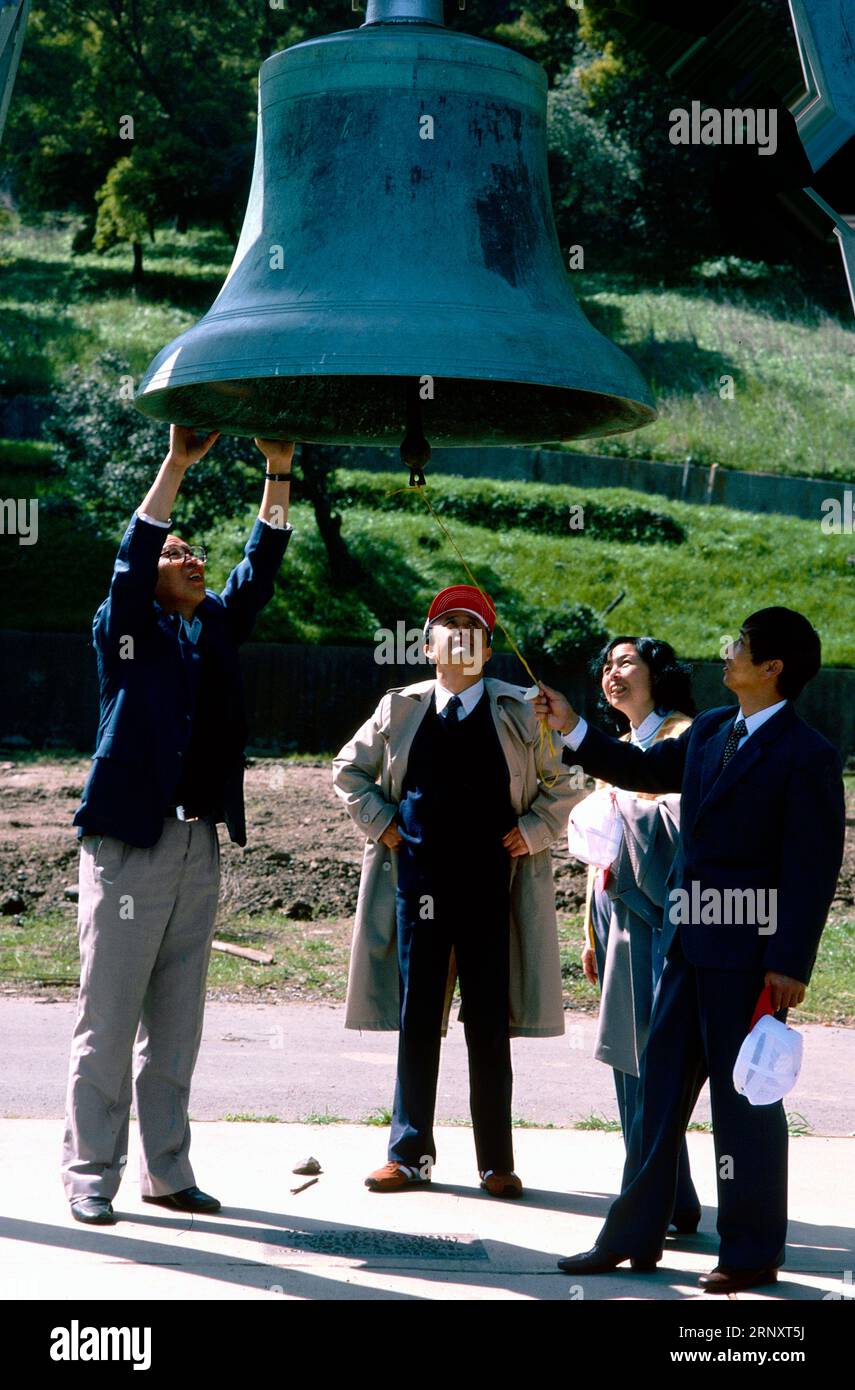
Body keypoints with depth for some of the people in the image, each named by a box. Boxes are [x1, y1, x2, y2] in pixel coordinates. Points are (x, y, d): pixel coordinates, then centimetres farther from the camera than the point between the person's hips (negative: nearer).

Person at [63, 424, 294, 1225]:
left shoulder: (214, 632, 15)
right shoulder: (126, 633, 1)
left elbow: (259, 571, 8)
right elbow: (130, 560, -13)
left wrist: (279, 473, -1)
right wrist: (176, 464, -19)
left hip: (199, 846, 6)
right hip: (128, 845, -6)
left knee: (176, 1025, 10)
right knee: (108, 1022, -3)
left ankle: (166, 1172, 15)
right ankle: (90, 1175, 2)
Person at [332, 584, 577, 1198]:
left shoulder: (519, 712, 5)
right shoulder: (401, 710, 7)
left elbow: (563, 781, 13)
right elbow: (349, 768, 18)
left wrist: (532, 833, 1)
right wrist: (380, 823, 6)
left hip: (489, 888, -1)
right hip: (418, 886, 1)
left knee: (490, 1026, 2)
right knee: (416, 1022, 5)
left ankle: (497, 1162, 9)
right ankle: (410, 1153, 13)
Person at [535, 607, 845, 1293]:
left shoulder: (807, 755, -13)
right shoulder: (710, 731, 11)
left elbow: (815, 868, -15)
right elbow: (645, 770, 26)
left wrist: (790, 964, -18)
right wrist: (573, 729, 19)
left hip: (748, 952, -8)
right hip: (689, 941, 8)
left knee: (744, 1097, 2)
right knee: (661, 1084, 13)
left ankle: (752, 1254, 14)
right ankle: (635, 1236, 23)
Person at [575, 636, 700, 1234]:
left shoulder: (681, 737, -7)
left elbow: (679, 820, -18)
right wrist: (593, 933, 21)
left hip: (657, 917, -8)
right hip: (619, 917, 8)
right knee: (629, 1061, 9)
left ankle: (673, 1204, -6)